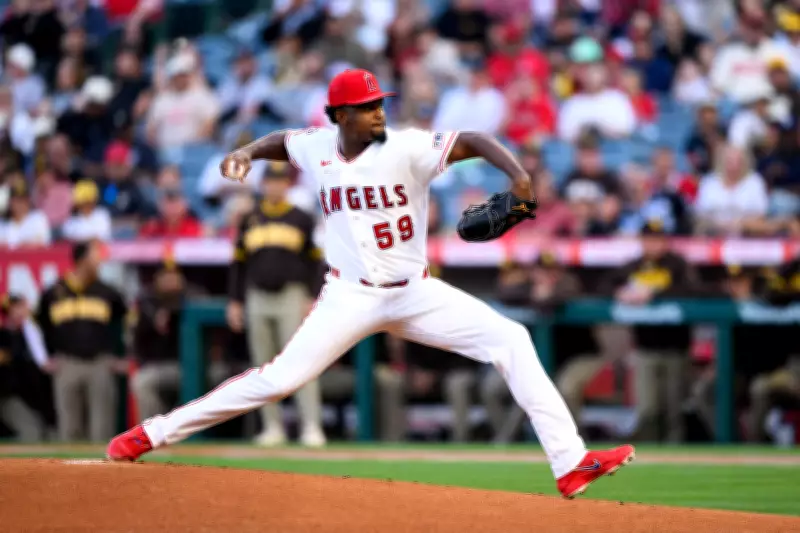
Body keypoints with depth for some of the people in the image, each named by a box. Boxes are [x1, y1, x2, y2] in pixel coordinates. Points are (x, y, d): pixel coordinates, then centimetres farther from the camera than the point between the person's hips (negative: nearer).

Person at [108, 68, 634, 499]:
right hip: (351, 298, 0)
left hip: (415, 292, 0)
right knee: (282, 377, -10)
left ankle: (570, 463, -14)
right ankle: (150, 434, -1)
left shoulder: (406, 148, -13)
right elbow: (282, 141, 21)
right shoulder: (317, 148, -2)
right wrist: (248, 152, 2)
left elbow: (473, 141, -24)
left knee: (511, 340, -14)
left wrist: (516, 173, -41)